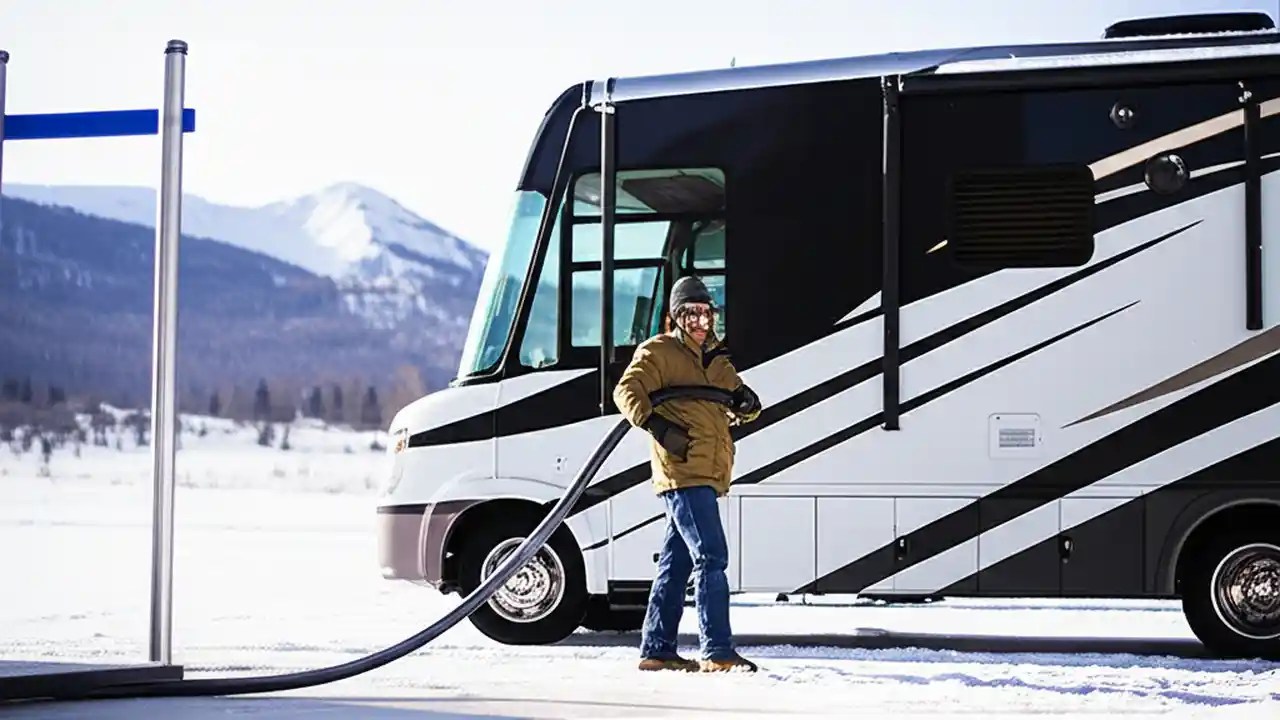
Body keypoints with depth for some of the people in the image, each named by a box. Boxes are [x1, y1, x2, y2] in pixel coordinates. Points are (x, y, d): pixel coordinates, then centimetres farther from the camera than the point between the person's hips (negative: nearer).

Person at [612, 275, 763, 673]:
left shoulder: (713, 360, 24)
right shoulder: (659, 351, 0)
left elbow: (739, 401, 19)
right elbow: (627, 390, -13)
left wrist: (745, 402, -6)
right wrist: (657, 426, -27)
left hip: (704, 476, 8)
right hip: (683, 473, -8)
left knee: (676, 564, 11)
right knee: (711, 558, -14)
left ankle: (656, 650, 16)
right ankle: (718, 651, -16)